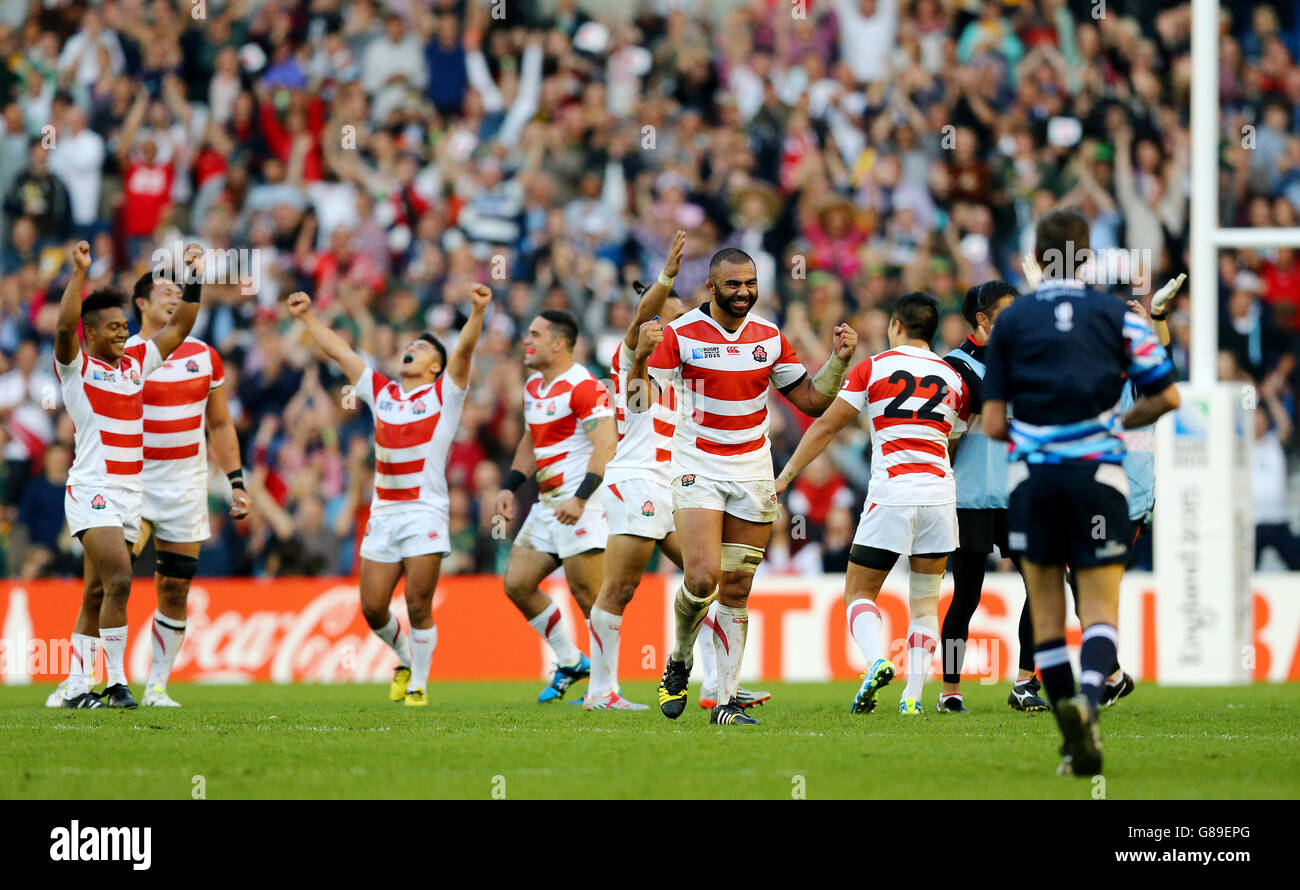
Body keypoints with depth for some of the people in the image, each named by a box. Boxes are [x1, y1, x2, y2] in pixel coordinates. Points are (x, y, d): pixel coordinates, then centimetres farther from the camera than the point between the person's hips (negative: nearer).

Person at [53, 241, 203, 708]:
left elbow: (177, 328, 17)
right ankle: (116, 683, -16)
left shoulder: (136, 363, 14)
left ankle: (77, 687, 12)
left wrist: (193, 277, 8)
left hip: (130, 494, 7)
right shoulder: (76, 367, -3)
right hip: (93, 491, -7)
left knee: (97, 594, 8)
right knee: (118, 579, -19)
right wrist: (80, 273, -27)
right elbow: (65, 326, -21)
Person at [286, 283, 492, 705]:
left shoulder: (444, 394, 5)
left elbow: (464, 350, -10)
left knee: (419, 605, -7)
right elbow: (339, 351, 22)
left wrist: (477, 312, -25)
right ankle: (405, 659, 27)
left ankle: (418, 685, 5)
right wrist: (308, 316, 23)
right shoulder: (381, 393, 17)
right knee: (372, 607, 3)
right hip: (382, 512, 5)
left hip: (426, 512, -5)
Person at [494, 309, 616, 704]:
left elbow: (606, 445, -22)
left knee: (587, 593, -9)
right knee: (517, 583, 7)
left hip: (582, 505, -10)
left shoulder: (583, 386, -14)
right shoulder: (534, 387, 16)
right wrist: (509, 487, 17)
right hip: (547, 504, 10)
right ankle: (570, 662, 18)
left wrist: (580, 498, -29)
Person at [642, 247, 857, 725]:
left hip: (753, 471, 3)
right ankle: (679, 663, 10)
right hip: (698, 470, -3)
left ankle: (727, 701, 4)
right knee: (702, 578, -18)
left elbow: (810, 401, 13)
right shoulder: (680, 334, -5)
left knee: (736, 591, 1)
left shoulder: (770, 338, 7)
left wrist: (839, 360, -3)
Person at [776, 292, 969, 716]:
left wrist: (785, 475, 9)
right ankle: (914, 694, 1)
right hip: (940, 495, 3)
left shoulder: (873, 368, 0)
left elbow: (826, 426, 2)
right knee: (925, 601, 13)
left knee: (859, 592, 8)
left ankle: (876, 661, -20)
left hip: (891, 495, -3)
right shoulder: (953, 379, 10)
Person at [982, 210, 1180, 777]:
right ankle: (1087, 698, -30)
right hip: (1097, 474, -1)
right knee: (1100, 611, 0)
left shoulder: (1010, 321, 4)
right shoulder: (1117, 315, 3)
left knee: (1047, 617, 10)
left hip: (1032, 475, 1)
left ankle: (1075, 746, 6)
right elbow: (1165, 396, 2)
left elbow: (993, 424, 0)